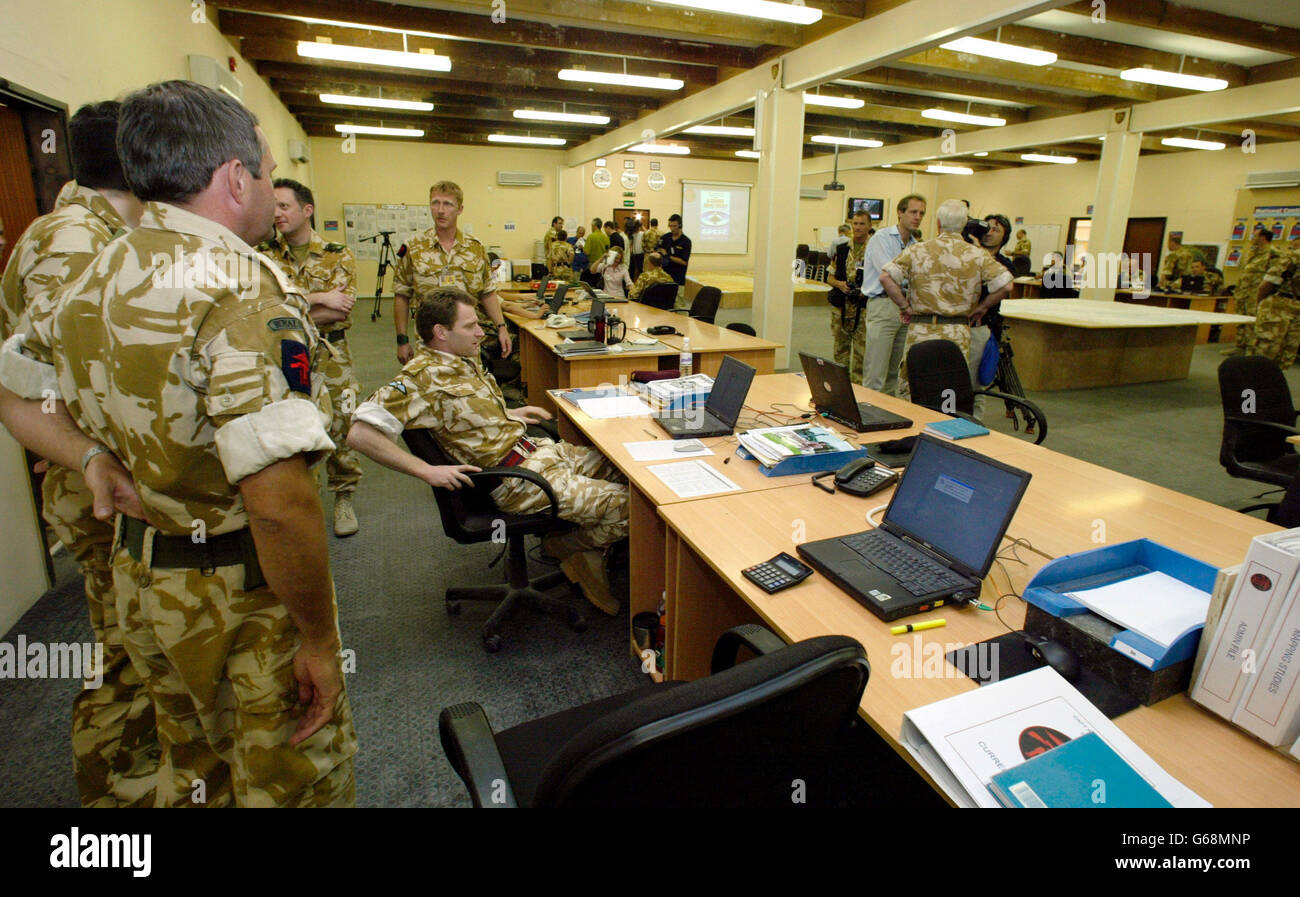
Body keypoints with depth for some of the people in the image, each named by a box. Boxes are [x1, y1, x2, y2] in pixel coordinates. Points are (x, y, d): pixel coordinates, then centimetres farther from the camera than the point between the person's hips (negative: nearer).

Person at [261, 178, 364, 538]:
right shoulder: (266, 255, 7)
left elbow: (340, 310, -13)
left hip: (330, 359, -2)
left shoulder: (338, 257, 0)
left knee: (340, 428, 1)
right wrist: (318, 297, -18)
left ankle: (343, 498, 18)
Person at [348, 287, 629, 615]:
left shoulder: (465, 360, 13)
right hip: (517, 478, -10)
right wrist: (427, 471, -25)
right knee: (627, 504, -17)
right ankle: (573, 546, 9)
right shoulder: (421, 377, -15)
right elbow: (361, 433, -23)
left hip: (539, 450, 10)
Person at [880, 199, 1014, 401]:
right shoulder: (977, 255, 1)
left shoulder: (917, 251, 0)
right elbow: (1005, 285, -6)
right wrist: (981, 308, 8)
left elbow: (885, 277, -9)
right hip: (958, 333, 1)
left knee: (908, 392, 10)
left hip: (921, 331, 0)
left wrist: (904, 306, 0)